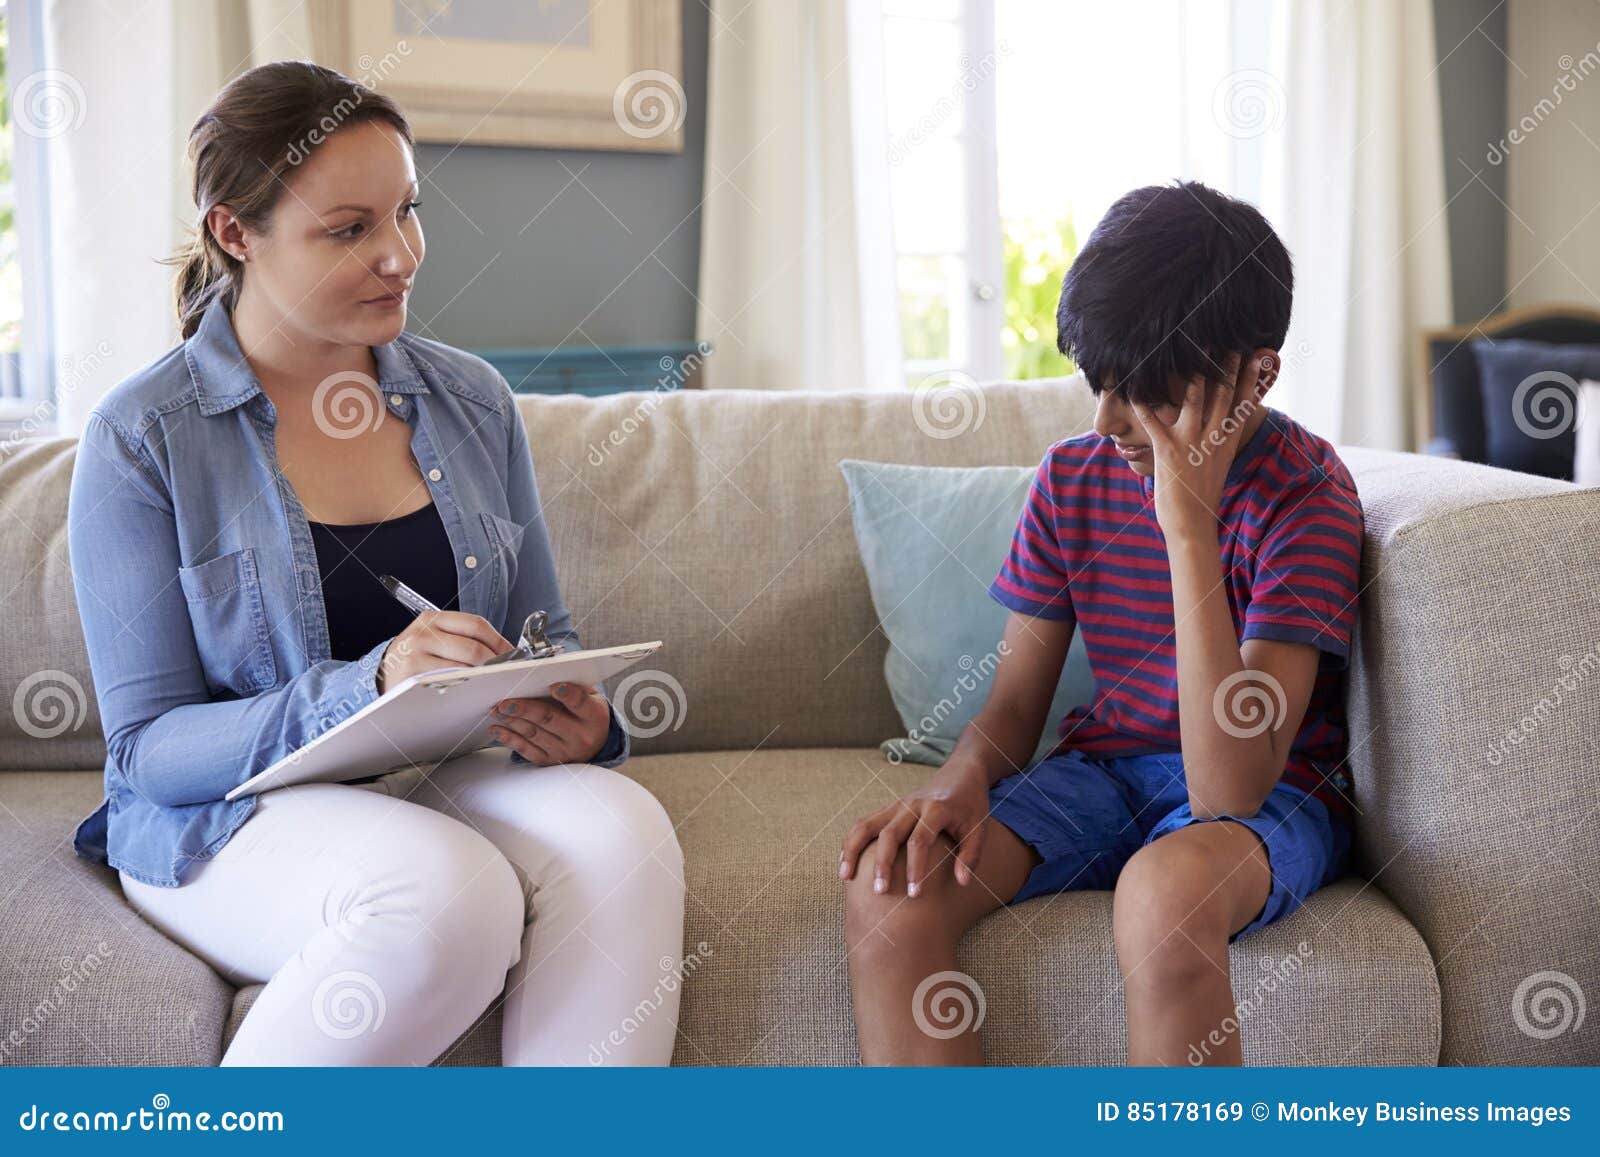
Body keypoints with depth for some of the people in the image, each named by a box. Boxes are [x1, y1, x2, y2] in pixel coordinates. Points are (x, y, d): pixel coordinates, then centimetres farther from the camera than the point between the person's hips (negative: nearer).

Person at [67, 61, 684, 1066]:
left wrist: (581, 717, -11)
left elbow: (547, 634, 14)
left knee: (617, 826, -29)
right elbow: (146, 745, -9)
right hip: (228, 818, -3)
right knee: (451, 892, -35)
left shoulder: (472, 399, 8)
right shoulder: (142, 439, -6)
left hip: (451, 783, 4)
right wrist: (372, 687, -25)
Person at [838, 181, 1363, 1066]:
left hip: (1270, 796, -5)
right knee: (888, 886, -24)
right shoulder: (1072, 478, 2)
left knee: (1164, 892, -41)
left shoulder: (1307, 495, -16)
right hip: (1102, 768, 5)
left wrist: (1187, 524, -30)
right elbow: (1015, 703, 6)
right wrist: (959, 782, -20)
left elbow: (1231, 787, -27)